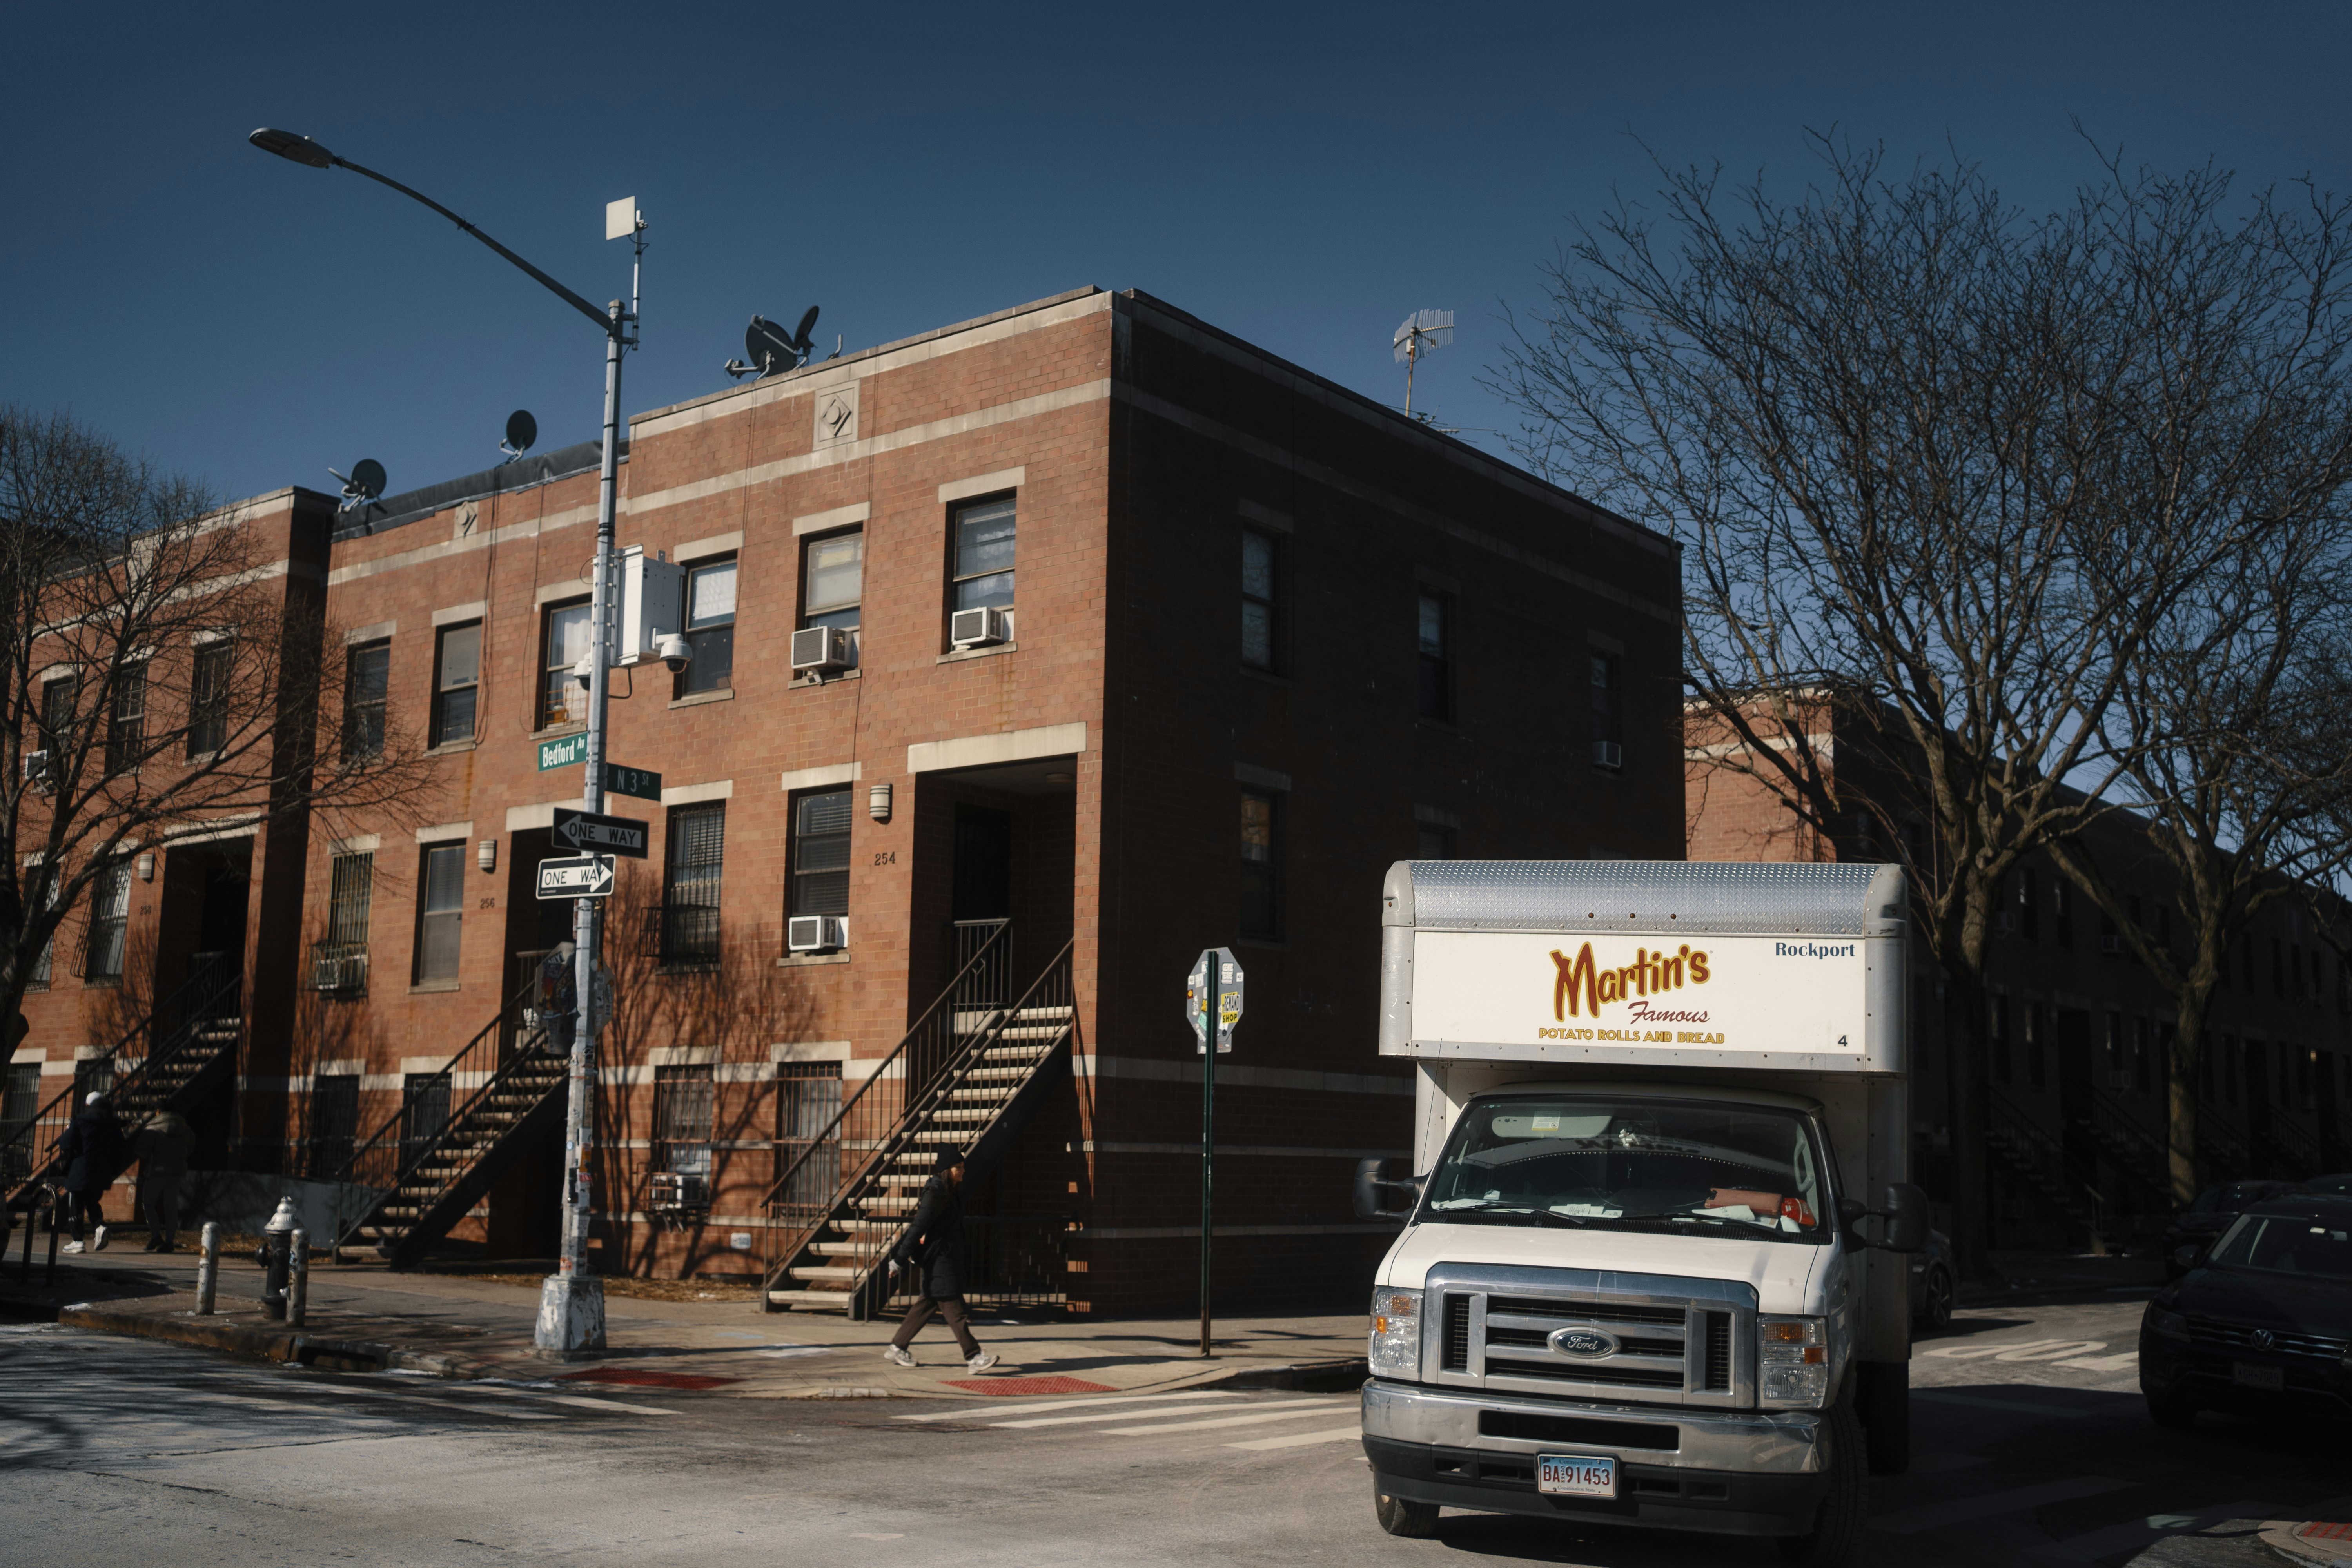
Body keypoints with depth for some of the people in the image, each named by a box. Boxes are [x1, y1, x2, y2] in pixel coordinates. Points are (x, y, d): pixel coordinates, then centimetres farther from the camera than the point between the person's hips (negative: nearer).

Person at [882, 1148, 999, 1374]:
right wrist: (899, 1260, -17)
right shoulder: (936, 1194, -17)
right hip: (938, 1259, -10)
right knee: (953, 1308, -8)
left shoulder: (952, 1194, 12)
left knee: (929, 1304, 14)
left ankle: (897, 1349, 22)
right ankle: (973, 1357, -9)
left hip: (949, 1259, 10)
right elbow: (918, 1227, -18)